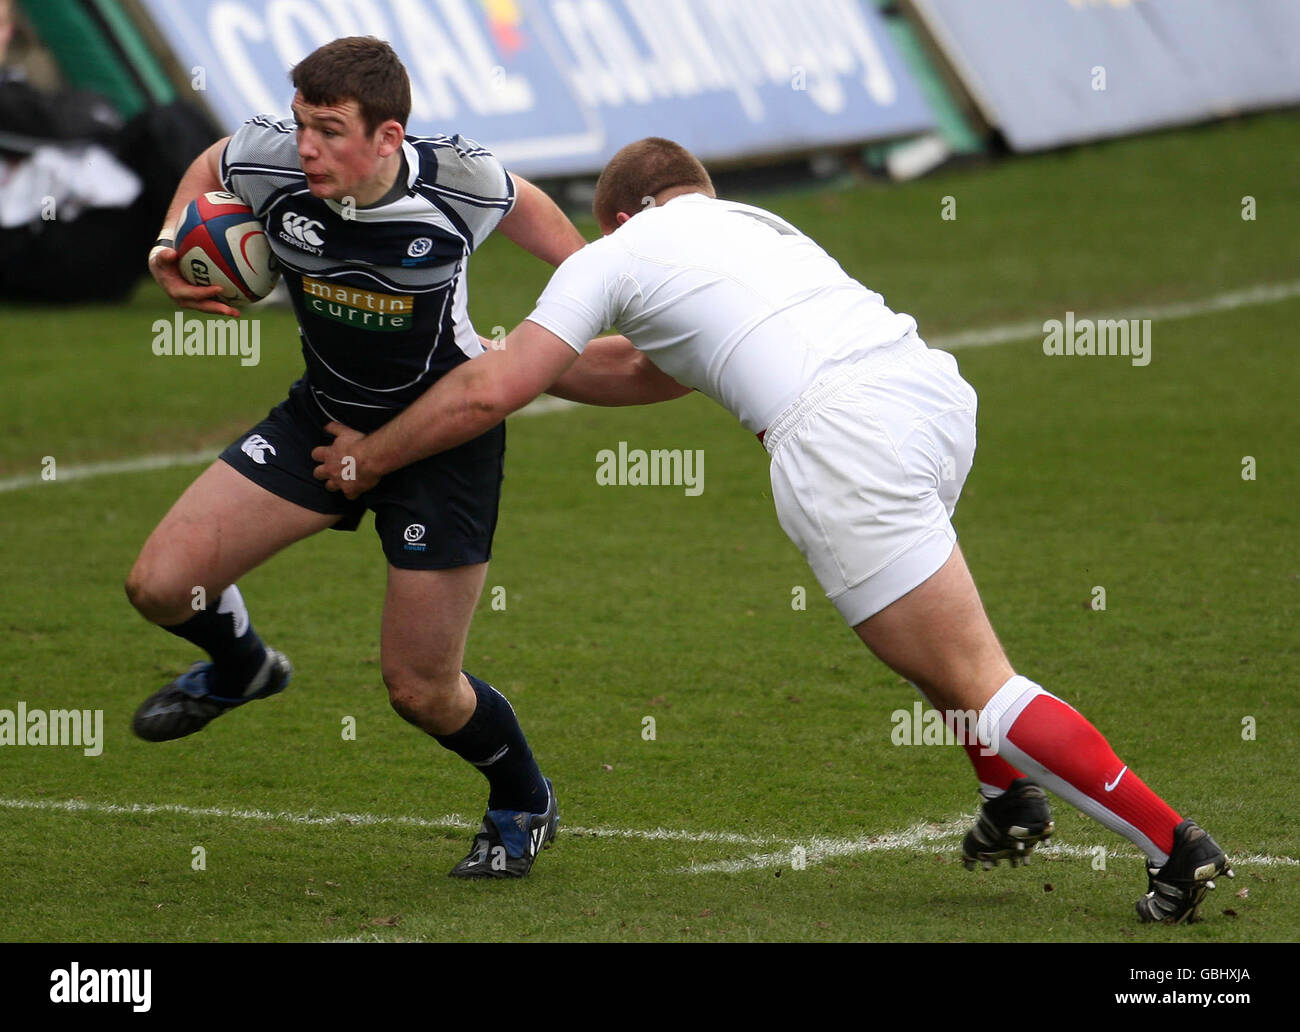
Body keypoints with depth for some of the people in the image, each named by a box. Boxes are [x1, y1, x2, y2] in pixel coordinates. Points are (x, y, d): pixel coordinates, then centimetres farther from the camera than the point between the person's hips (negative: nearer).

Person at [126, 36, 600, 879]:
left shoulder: (457, 178, -25)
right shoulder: (272, 163, -20)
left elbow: (523, 206, 0)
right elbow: (209, 165, 5)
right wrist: (171, 248, -11)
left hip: (445, 436, -4)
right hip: (326, 418, 4)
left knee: (421, 689, -2)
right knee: (162, 585, -9)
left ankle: (525, 803, 31)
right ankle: (240, 668, 29)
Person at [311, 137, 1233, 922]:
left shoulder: (613, 255, 17)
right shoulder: (753, 224, 36)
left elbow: (490, 395, 13)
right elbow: (655, 371, 50)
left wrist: (367, 457, 27)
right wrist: (530, 363, 57)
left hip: (840, 437, -8)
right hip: (934, 385, 8)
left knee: (977, 688, -5)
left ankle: (1175, 846, -10)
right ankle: (1012, 795, 26)